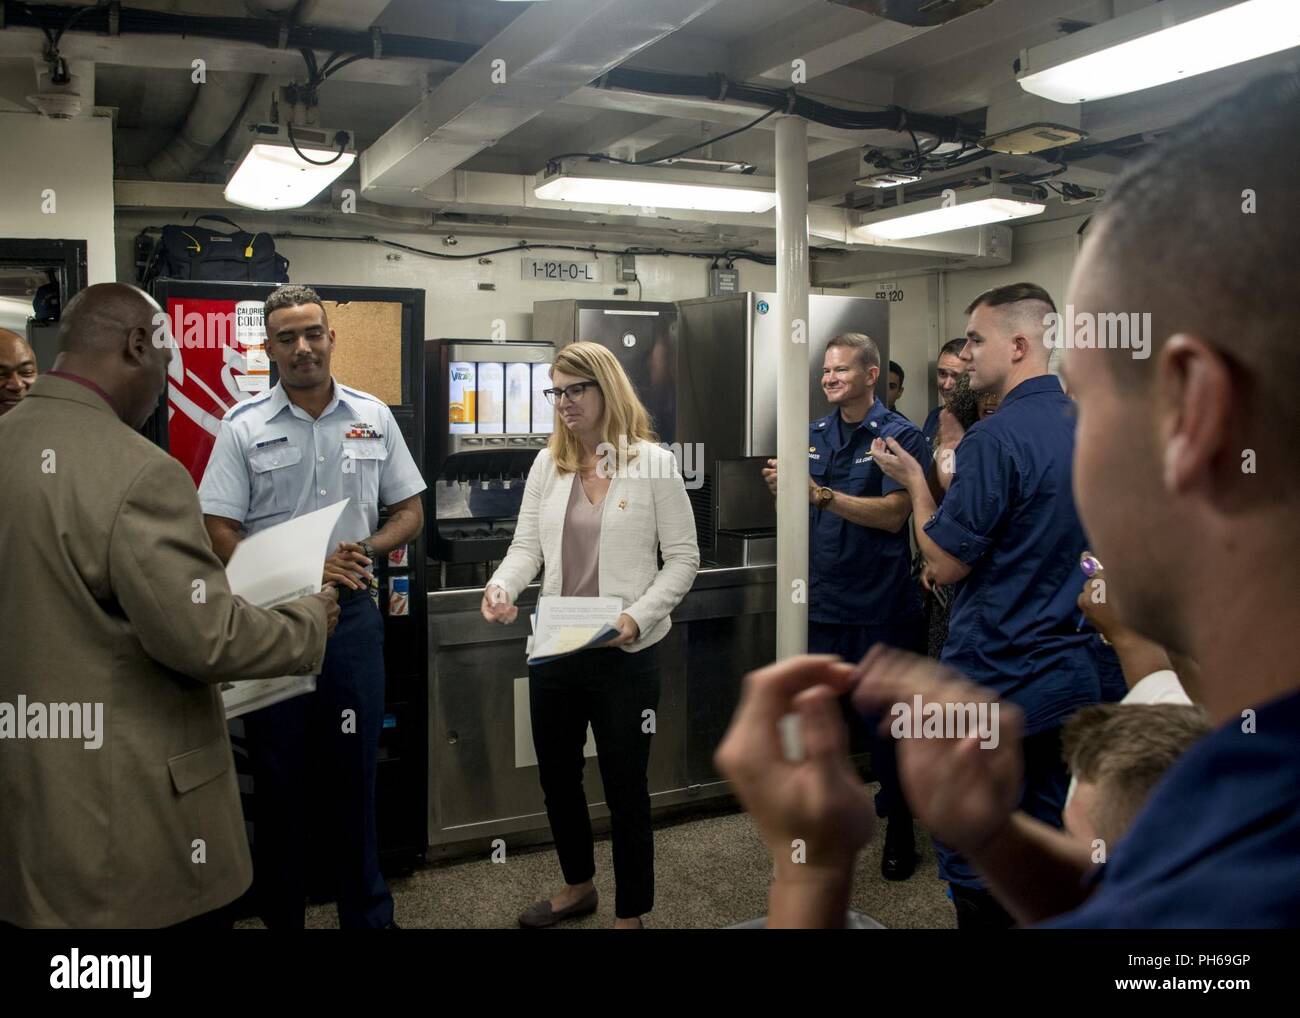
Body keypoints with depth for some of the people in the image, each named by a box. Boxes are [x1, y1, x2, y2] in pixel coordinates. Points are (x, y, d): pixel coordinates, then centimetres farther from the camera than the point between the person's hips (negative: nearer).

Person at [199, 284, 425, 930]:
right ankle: (281, 915, 26)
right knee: (279, 777, 9)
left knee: (354, 768, 10)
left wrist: (366, 550, -10)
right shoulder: (243, 427, -1)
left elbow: (409, 513, 9)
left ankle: (368, 914, 25)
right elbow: (219, 534, -5)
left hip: (353, 612, 2)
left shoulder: (372, 416, 5)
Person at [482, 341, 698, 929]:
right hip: (554, 649, 5)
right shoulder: (547, 463, 6)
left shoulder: (653, 463, -6)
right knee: (556, 776, 19)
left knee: (625, 786, 8)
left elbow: (683, 559, -6)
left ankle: (630, 913, 29)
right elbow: (527, 546, 4)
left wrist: (637, 617, -20)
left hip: (626, 655, -5)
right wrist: (501, 585, -17)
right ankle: (577, 886, 44)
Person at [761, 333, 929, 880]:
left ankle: (899, 829, 23)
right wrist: (784, 489, -7)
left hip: (880, 605, -5)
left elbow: (893, 515, -17)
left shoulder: (899, 435, -7)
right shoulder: (814, 434, 10)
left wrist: (820, 493, -24)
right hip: (822, 602, 5)